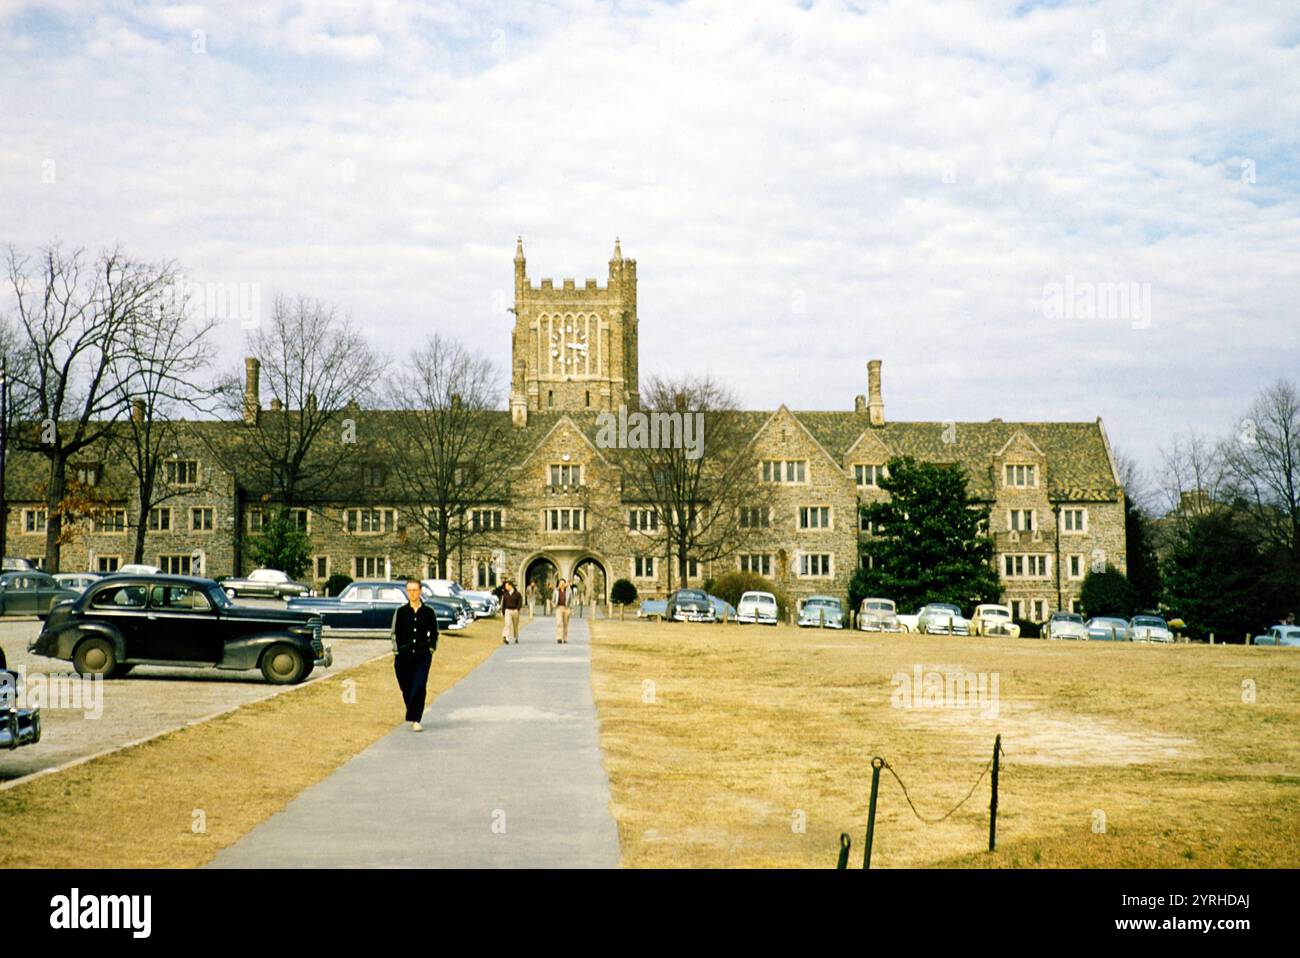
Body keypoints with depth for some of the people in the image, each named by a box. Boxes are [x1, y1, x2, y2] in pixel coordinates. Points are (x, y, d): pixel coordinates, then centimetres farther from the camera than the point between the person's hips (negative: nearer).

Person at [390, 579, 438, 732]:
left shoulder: (429, 612, 2)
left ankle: (415, 720, -10)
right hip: (404, 655, 1)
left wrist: (431, 649, 3)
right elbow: (394, 633, 9)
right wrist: (397, 650, 2)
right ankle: (413, 716, 26)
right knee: (406, 688, 8)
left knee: (419, 688, -11)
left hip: (423, 656, -1)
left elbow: (434, 633, 12)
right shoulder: (400, 611, 2)